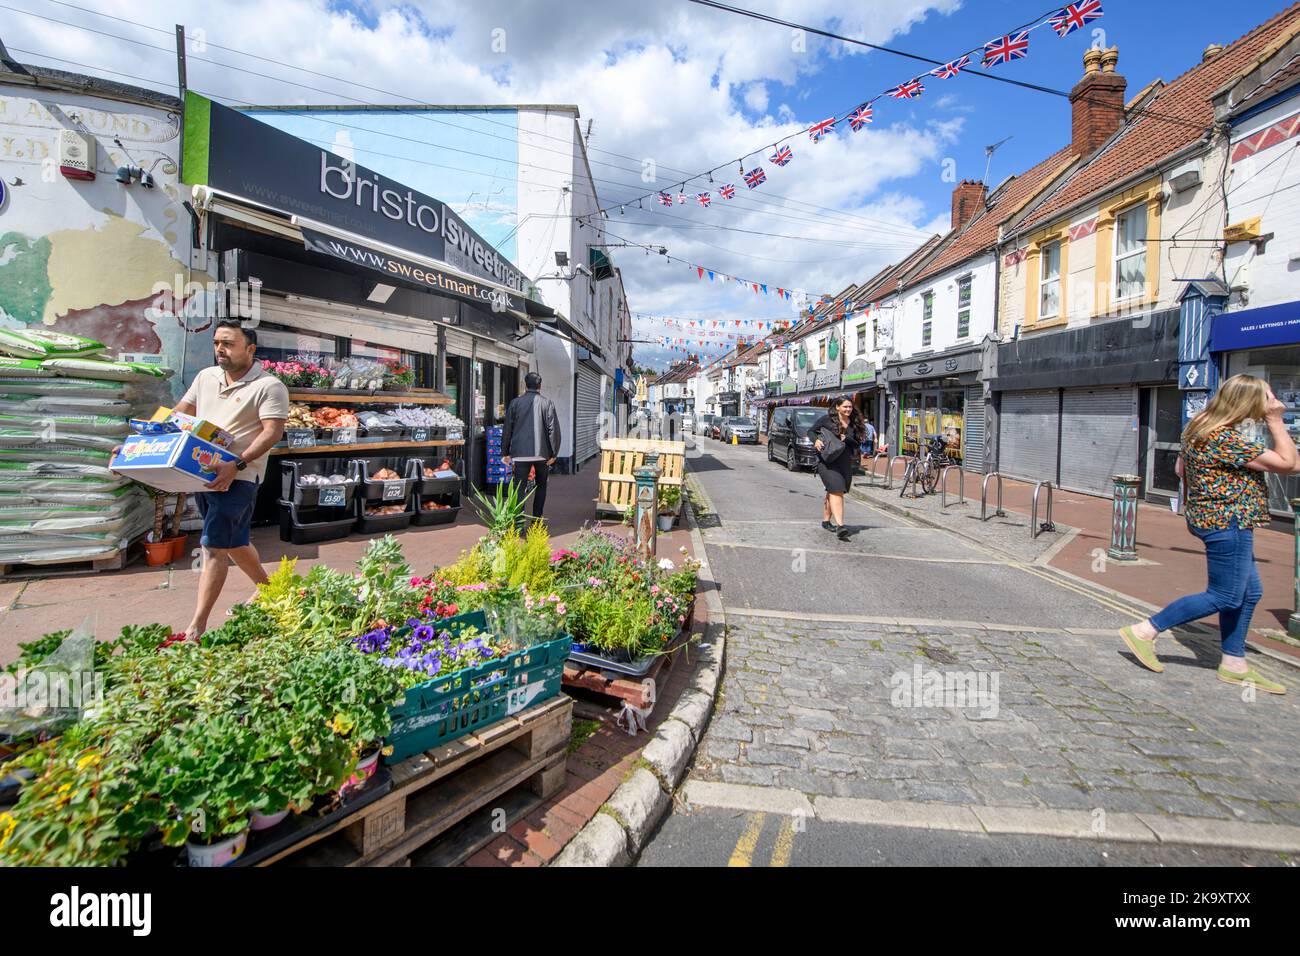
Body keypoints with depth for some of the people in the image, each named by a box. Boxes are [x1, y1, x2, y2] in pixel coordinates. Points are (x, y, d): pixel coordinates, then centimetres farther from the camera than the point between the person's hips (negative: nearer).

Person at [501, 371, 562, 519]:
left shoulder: (515, 403, 3)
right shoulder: (547, 403, 0)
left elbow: (507, 429, 5)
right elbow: (554, 429, -5)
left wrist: (505, 452, 11)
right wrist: (553, 453, 0)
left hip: (521, 453, 0)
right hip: (542, 452, 0)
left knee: (519, 488, 0)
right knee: (541, 486, 18)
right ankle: (536, 519, 23)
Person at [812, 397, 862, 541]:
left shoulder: (854, 424, 11)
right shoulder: (827, 419, -1)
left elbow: (857, 443, 9)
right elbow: (811, 431, 4)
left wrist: (846, 439, -10)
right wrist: (816, 441, -16)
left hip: (845, 462, 5)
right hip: (827, 460, -5)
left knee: (833, 492, 14)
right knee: (836, 491, -18)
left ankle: (826, 520, 29)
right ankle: (840, 525, -25)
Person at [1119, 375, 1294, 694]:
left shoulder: (1199, 428, 7)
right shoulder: (1230, 440, -22)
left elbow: (1181, 468, 19)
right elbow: (1288, 463, -15)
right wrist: (1275, 421, -10)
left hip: (1212, 518, 10)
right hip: (1228, 523, -10)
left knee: (1249, 592, 16)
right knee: (1224, 596, -2)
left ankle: (1234, 664, 24)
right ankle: (1145, 631, 1)